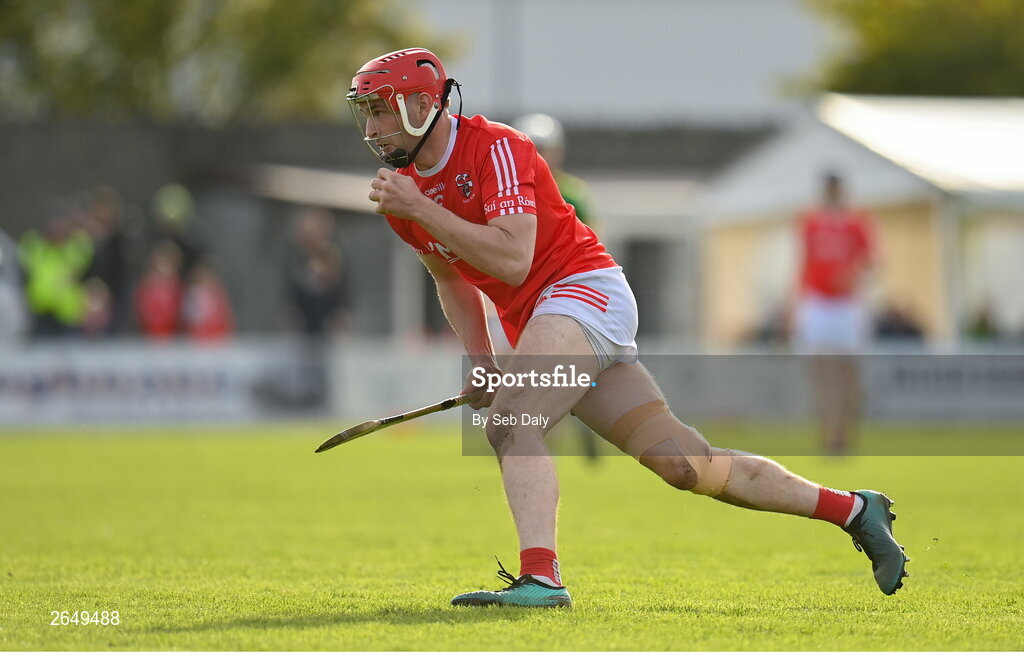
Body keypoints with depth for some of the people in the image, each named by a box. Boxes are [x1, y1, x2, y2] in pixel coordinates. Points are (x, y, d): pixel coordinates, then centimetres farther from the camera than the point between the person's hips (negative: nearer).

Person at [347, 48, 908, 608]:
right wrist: (479, 360, 11)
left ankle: (540, 577, -43)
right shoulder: (400, 188, 8)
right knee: (685, 465, 5)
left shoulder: (494, 149, -15)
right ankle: (852, 509, 13)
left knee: (508, 423, -30)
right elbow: (451, 279, 23)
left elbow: (512, 260, -28)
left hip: (586, 288, -8)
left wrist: (421, 210, -26)